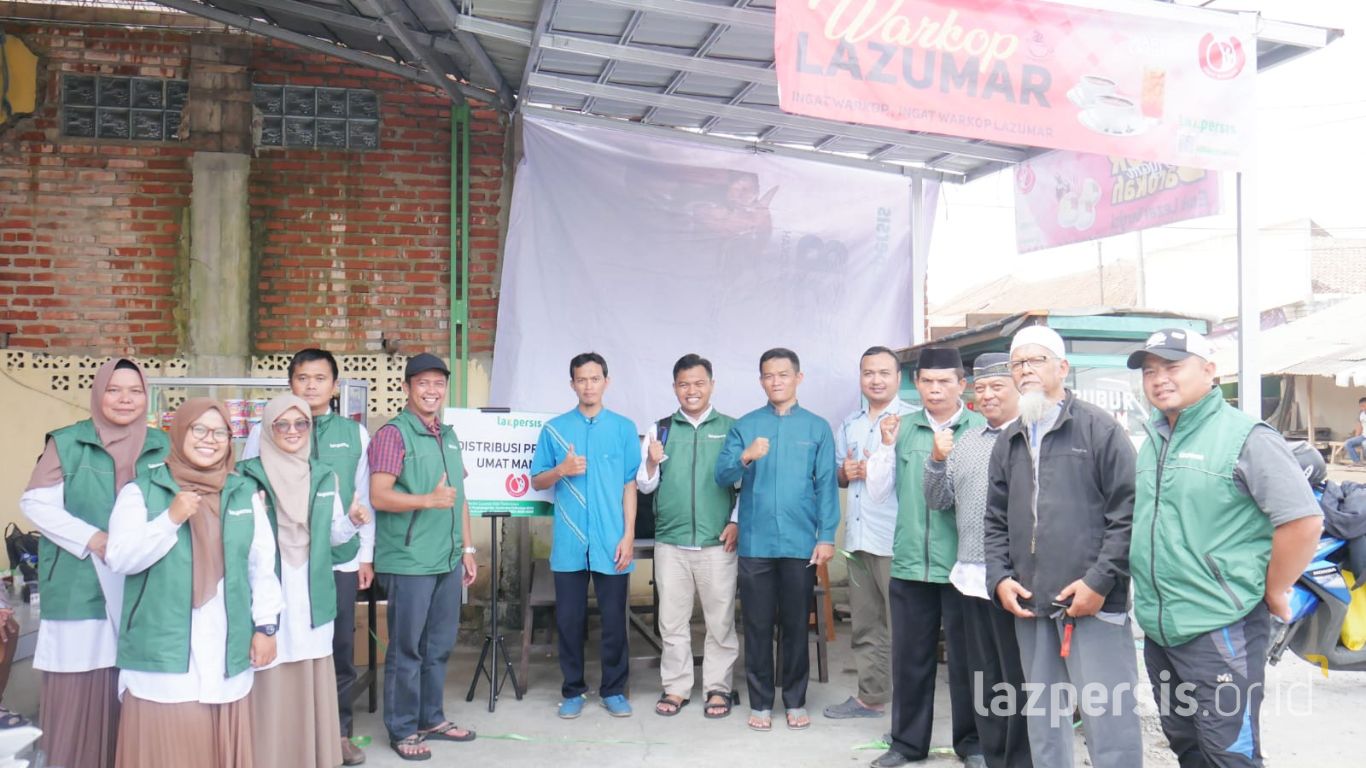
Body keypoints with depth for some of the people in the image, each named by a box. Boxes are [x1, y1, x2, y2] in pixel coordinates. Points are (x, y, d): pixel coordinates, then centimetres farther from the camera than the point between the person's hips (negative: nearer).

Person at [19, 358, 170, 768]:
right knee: (78, 691, -1)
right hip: (80, 589, -2)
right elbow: (35, 503, -4)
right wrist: (92, 538, -14)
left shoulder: (161, 446, 9)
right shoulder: (67, 443, -1)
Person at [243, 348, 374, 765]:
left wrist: (366, 555, 7)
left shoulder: (355, 434, 4)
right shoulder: (265, 431, -1)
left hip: (341, 559, 2)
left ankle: (339, 732, 25)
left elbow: (363, 497, 8)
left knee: (340, 648, 10)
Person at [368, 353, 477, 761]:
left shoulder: (449, 435, 14)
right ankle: (403, 730, 15)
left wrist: (467, 548, 16)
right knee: (407, 648, 3)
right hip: (409, 561, -7)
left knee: (440, 645, 15)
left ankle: (432, 718, 29)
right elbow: (379, 496, -17)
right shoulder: (393, 433, -9)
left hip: (447, 560, 7)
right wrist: (428, 500, -29)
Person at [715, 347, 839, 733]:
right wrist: (745, 458, -24)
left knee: (796, 625, 9)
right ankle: (760, 702, 17)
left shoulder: (817, 428, 4)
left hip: (801, 543, 0)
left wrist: (826, 537, -5)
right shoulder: (744, 425, 5)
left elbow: (826, 485, 1)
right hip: (755, 543, 0)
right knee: (757, 625, 6)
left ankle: (795, 701, 21)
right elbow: (722, 476, -4)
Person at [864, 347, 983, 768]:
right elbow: (879, 492, 6)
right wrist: (886, 446, -7)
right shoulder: (902, 428, 6)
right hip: (910, 562, 3)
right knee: (909, 656, 12)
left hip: (961, 564, -3)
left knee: (966, 657, 9)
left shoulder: (981, 430, -5)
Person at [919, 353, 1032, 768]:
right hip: (972, 577, 7)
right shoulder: (964, 442, 14)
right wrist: (937, 460, -2)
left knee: (1019, 682, 3)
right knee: (984, 682, 14)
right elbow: (938, 501, 14)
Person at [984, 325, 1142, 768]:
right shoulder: (1007, 443, 15)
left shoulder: (1099, 429, -3)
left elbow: (1127, 512, -8)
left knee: (1107, 716, -3)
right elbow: (995, 521, 17)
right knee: (1041, 716, 15)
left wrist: (1100, 582, -14)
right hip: (1030, 604, 6)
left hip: (1093, 601, -6)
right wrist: (1000, 577, 2)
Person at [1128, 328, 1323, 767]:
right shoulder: (1153, 442, 12)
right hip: (1158, 631, 8)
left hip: (1220, 631, -8)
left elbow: (1304, 521, -16)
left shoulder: (1243, 436, -12)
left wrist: (1273, 592, -9)